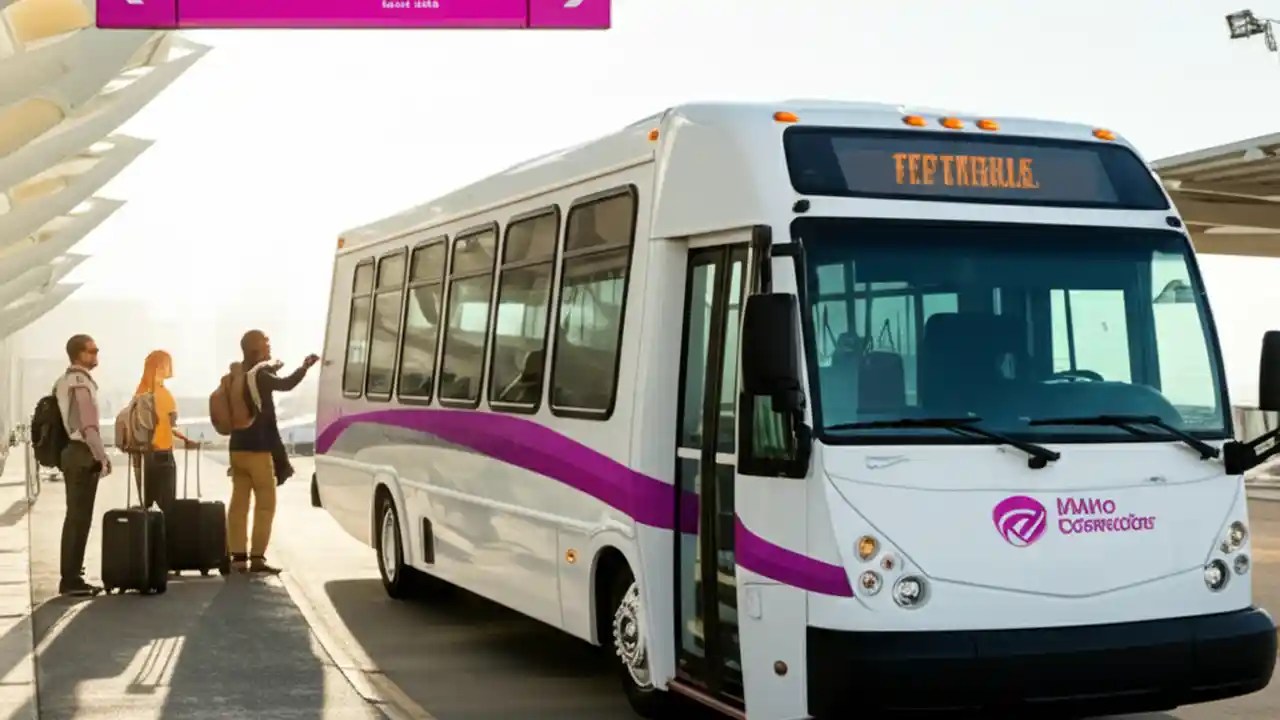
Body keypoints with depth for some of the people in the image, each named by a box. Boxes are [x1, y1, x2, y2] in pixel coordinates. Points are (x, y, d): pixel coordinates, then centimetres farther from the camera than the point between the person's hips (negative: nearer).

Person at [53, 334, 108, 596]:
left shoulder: (64, 382, 15)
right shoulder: (81, 383, -15)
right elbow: (88, 426, -21)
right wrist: (103, 457, -17)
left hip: (70, 453, 10)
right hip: (83, 455, -10)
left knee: (74, 517, 14)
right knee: (80, 518, -7)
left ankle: (70, 576, 19)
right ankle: (72, 579, -5)